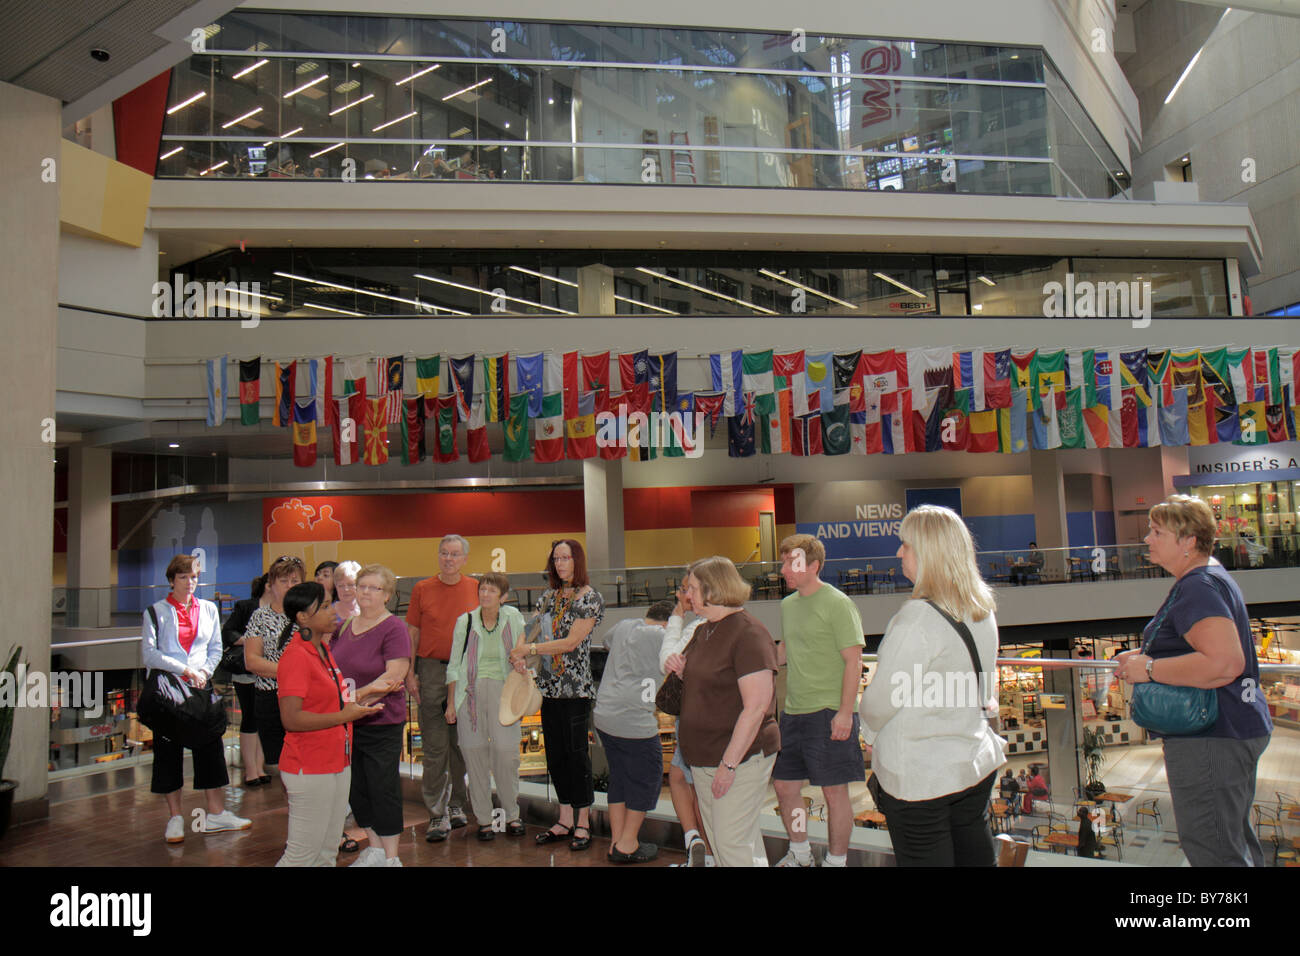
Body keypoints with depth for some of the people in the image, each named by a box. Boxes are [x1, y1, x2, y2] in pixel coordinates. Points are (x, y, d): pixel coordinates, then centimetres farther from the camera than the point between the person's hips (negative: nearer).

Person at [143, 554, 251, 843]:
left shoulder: (209, 609, 11)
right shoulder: (156, 611, 0)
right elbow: (149, 653, -8)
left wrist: (205, 671, -6)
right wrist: (184, 670, -15)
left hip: (200, 688, 3)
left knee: (210, 745, 3)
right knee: (169, 751, 3)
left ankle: (215, 813, 12)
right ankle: (175, 817, 14)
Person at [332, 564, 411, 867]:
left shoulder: (393, 628, -12)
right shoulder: (345, 626, 9)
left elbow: (394, 676, -19)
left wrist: (359, 696, -23)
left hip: (381, 722, -7)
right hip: (347, 722, 7)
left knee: (383, 789, 2)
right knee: (356, 788, 15)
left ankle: (391, 857, 16)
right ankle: (375, 848, 32)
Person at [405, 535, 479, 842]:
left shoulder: (475, 589, 5)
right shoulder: (422, 589, 3)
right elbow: (412, 633, 5)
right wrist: (410, 673, -3)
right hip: (432, 670, -1)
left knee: (461, 743, 10)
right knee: (434, 745, -1)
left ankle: (457, 805, 24)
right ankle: (438, 814, 6)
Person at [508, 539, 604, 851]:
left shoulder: (591, 598, -8)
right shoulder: (548, 597, 12)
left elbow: (572, 641, -15)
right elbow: (540, 635, 16)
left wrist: (530, 649, -15)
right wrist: (524, 658, -3)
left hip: (576, 688, -6)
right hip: (549, 685, 6)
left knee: (576, 752, -2)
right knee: (555, 753, 10)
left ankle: (583, 823, 9)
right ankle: (565, 820, 20)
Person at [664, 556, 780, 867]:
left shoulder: (748, 634, -18)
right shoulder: (703, 631, 11)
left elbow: (756, 707, -22)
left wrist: (729, 764, -22)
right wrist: (683, 671, 3)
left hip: (740, 759, -9)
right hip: (702, 759, 9)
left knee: (733, 843, -4)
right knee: (717, 841, 16)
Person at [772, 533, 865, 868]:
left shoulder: (838, 604, -11)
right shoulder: (788, 604, 11)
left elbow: (853, 661, -14)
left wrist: (845, 712, -19)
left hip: (829, 712, -8)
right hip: (793, 712, 8)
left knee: (834, 790, 2)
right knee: (784, 785, 14)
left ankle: (836, 861, 19)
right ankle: (800, 855, 33)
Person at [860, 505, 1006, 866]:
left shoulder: (917, 618, -24)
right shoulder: (982, 612, 1)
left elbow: (879, 702, -17)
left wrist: (873, 728, 4)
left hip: (918, 774, -7)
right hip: (978, 763, 8)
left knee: (925, 858, 6)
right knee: (975, 854, 18)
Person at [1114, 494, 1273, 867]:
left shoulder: (1197, 589, -21)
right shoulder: (1212, 577, 15)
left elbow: (1224, 662, -34)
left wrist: (1149, 668, -24)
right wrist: (1143, 655, 14)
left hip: (1209, 741, -12)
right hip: (1233, 730, 12)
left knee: (1210, 850, -4)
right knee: (1236, 841, 24)